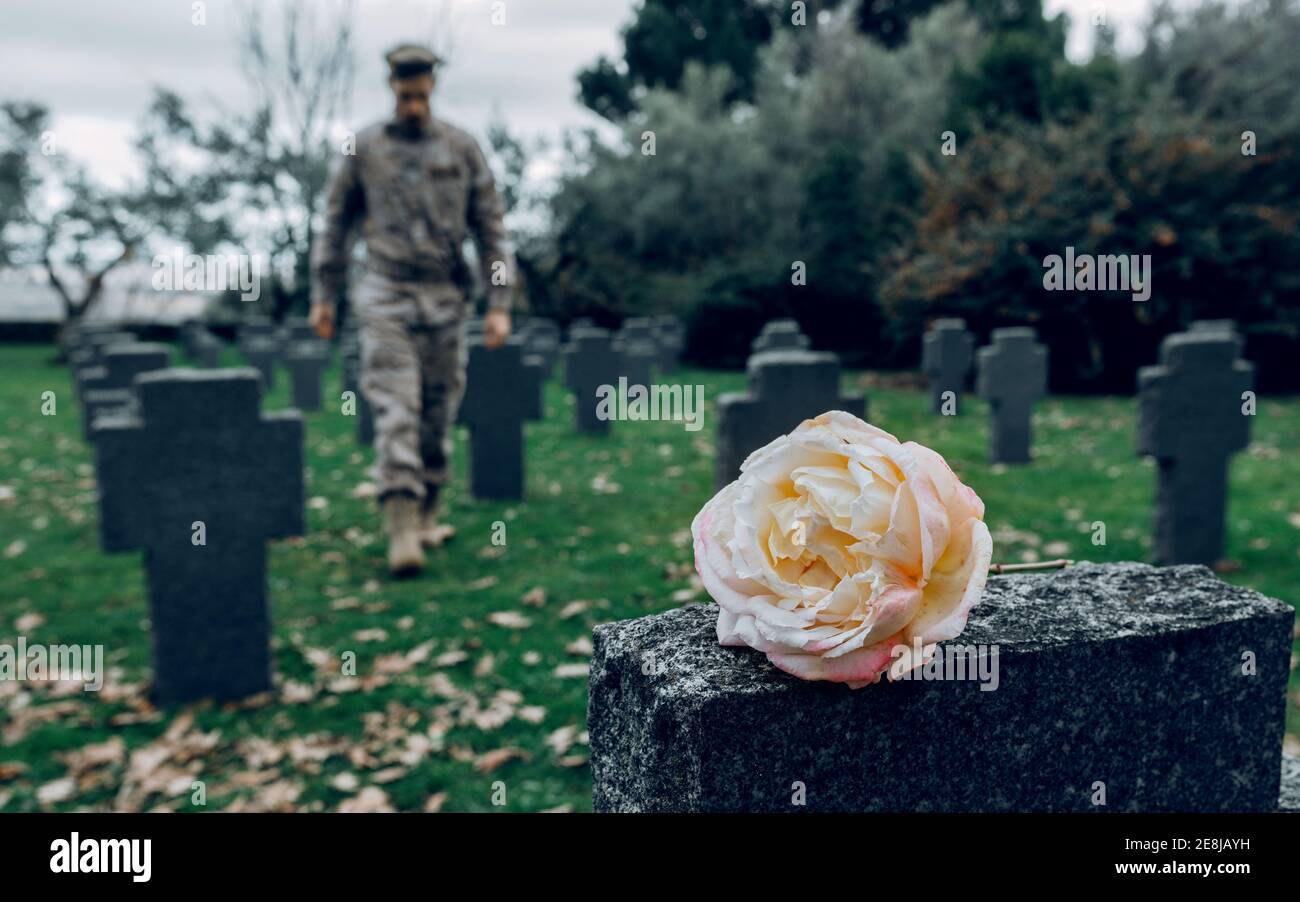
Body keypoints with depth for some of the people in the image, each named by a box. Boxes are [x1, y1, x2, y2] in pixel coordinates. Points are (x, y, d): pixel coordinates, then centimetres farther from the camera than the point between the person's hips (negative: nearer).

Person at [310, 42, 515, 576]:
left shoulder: (462, 149, 5)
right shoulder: (363, 150, 5)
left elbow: (490, 229, 5)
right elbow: (336, 225, 11)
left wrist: (499, 303, -1)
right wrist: (324, 296, 9)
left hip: (444, 297, 2)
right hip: (385, 296, -1)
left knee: (438, 415, 7)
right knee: (395, 411, -10)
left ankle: (427, 517, 21)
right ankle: (402, 533, -12)